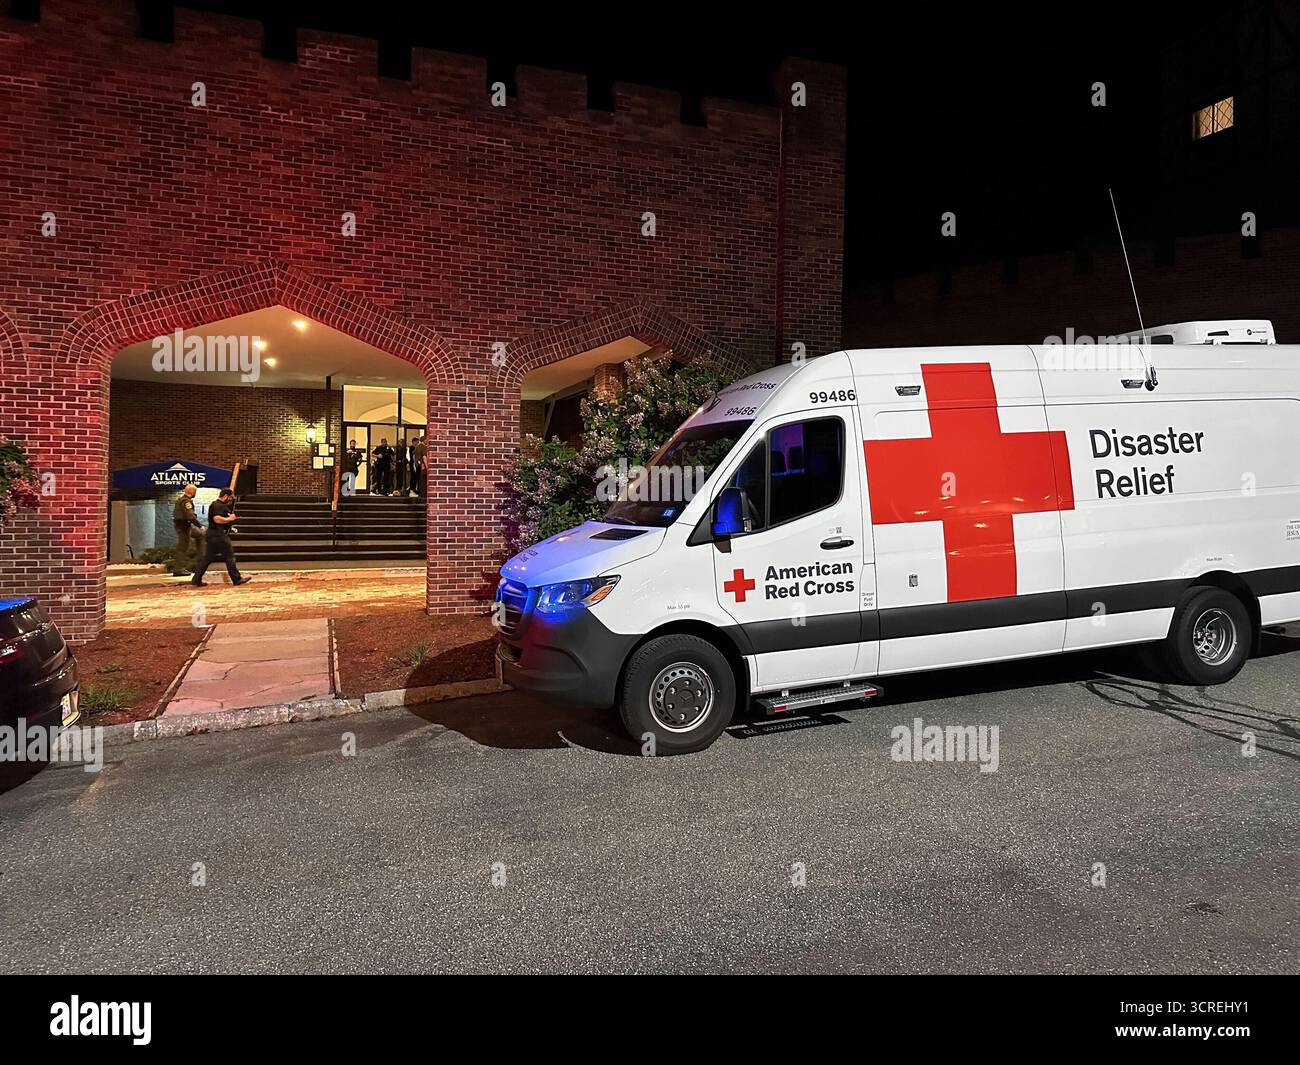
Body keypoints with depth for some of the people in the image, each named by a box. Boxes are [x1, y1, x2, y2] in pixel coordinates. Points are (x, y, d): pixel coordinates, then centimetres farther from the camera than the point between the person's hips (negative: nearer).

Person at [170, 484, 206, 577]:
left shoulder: (181, 499, 14)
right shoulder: (186, 501, -18)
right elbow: (190, 516, -28)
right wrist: (200, 525, -22)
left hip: (185, 525, 10)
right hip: (183, 526, -10)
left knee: (200, 534, 23)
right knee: (183, 548, -7)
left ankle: (200, 555, 22)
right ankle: (178, 570, -5)